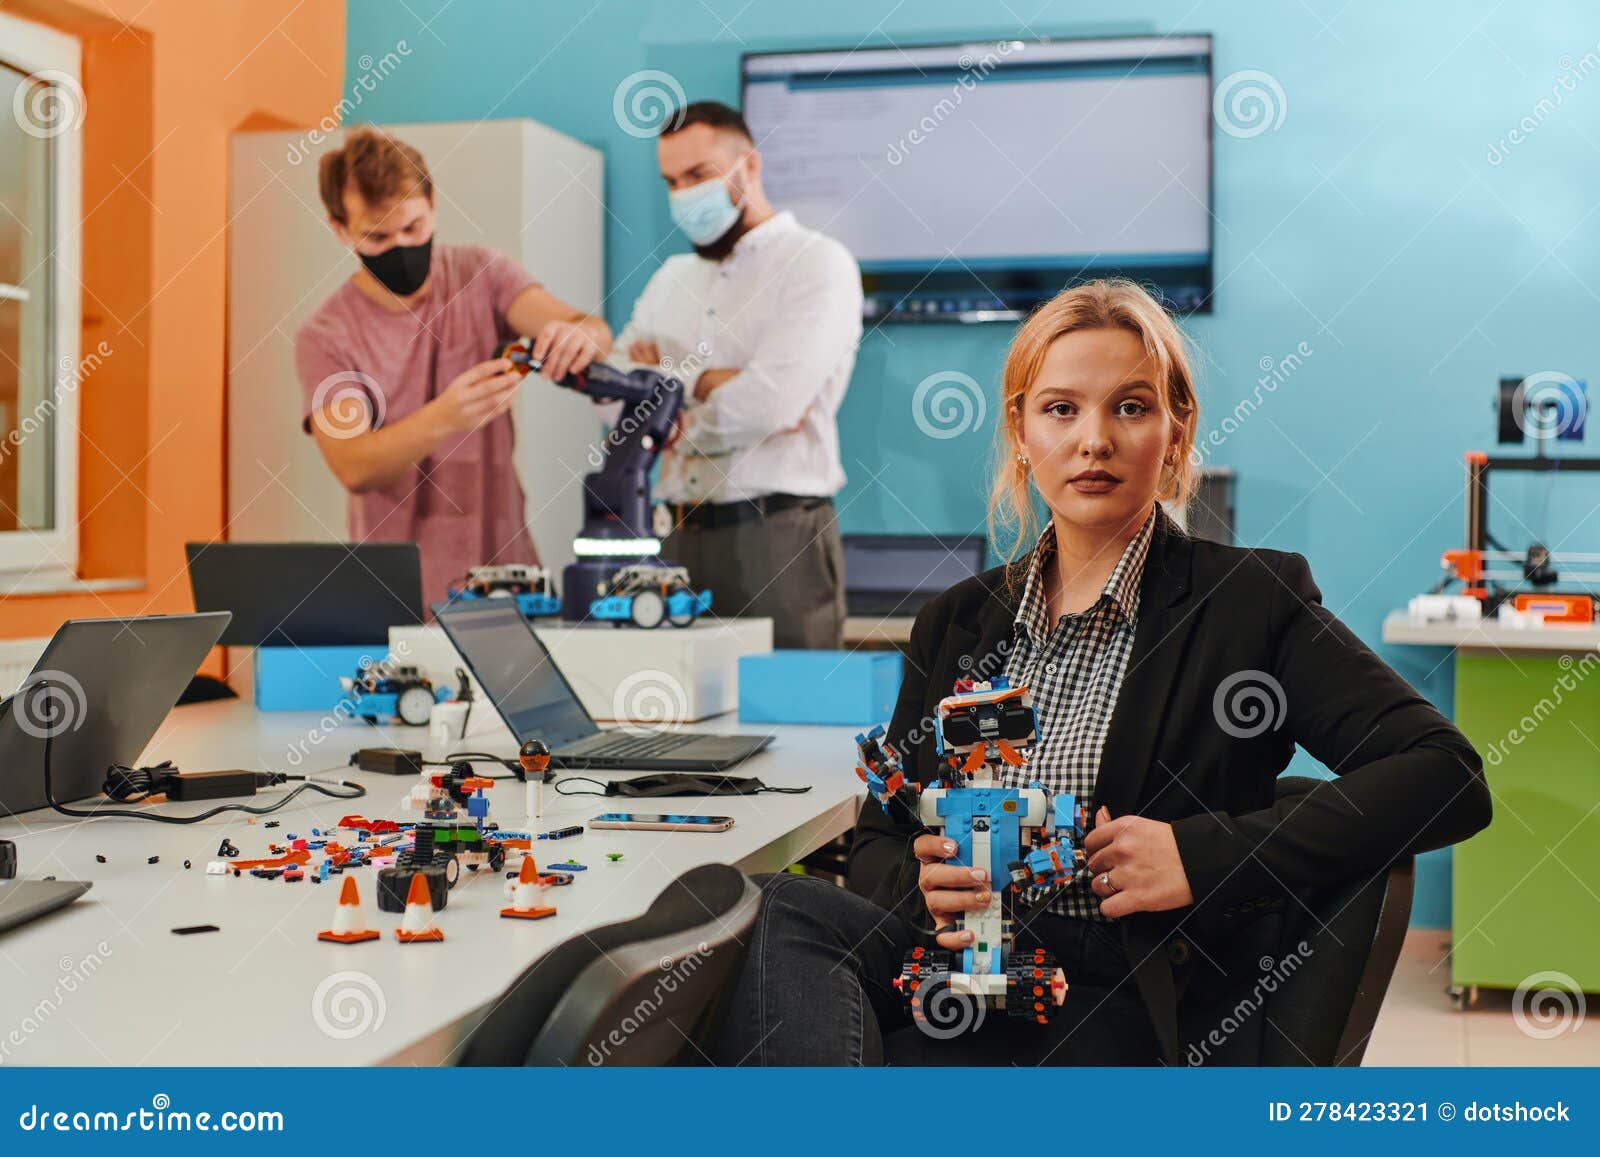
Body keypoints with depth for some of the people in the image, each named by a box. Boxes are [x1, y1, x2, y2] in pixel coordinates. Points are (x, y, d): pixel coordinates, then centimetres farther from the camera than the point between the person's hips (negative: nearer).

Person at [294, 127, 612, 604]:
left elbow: (595, 332, -9)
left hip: (505, 566, 1)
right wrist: (443, 418, -33)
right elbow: (352, 468, -15)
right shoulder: (325, 337, -2)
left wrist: (580, 335, -33)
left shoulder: (481, 275, 5)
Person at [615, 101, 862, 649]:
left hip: (776, 540, -5)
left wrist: (678, 428, 0)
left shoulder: (817, 263, -2)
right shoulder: (673, 278, 18)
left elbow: (770, 402, -16)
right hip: (678, 537, 5)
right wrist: (704, 381, -10)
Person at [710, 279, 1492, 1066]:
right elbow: (877, 843, 17)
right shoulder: (955, 622, 17)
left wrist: (1200, 856, -15)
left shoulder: (1250, 599, 3)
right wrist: (925, 887, -9)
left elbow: (1448, 776, -7)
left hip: (1132, 1017, -5)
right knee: (781, 909, -30)